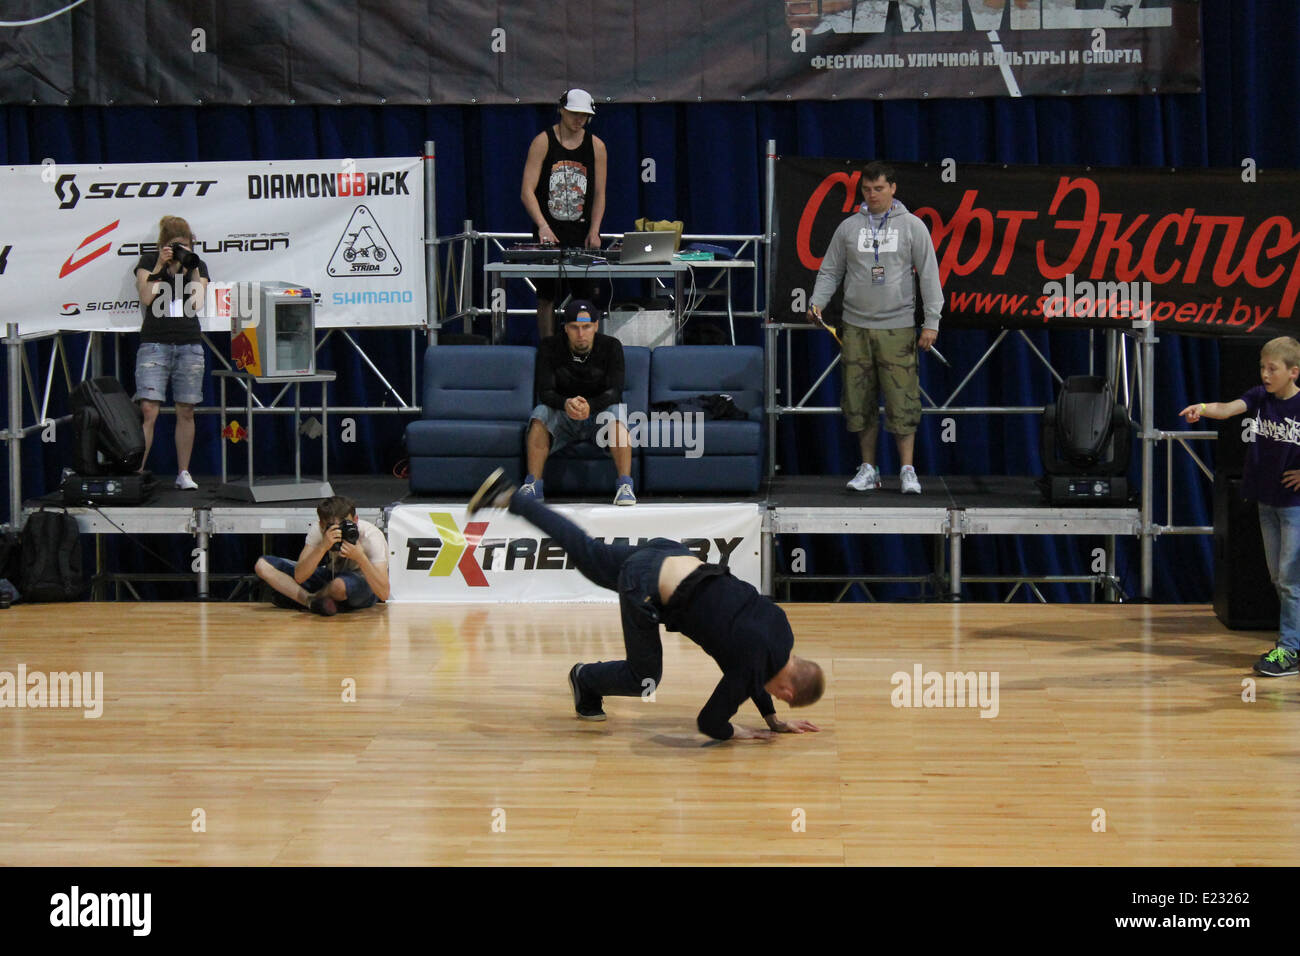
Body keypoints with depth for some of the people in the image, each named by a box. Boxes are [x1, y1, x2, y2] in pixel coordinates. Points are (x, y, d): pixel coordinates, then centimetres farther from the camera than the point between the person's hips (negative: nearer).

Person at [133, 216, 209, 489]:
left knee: (186, 412, 5)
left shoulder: (198, 265, 11)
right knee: (148, 410, -12)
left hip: (189, 344, 3)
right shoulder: (148, 262, 5)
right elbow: (146, 298, -9)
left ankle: (183, 473, 13)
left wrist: (193, 271, -8)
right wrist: (160, 266, -12)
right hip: (155, 343, -3)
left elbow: (197, 304, 0)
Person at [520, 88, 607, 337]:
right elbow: (527, 191, -8)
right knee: (546, 297, -1)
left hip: (583, 234, 2)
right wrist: (543, 226, -21)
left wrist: (594, 232, -4)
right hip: (548, 234, -2)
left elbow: (599, 193, 8)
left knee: (588, 296, -1)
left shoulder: (596, 146, 6)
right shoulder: (543, 142, -3)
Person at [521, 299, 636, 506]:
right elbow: (545, 392, -16)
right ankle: (533, 485, -28)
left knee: (616, 411, -32)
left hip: (599, 414, -1)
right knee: (540, 413, -29)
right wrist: (566, 403, -40)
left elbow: (614, 392, -19)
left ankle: (625, 485, -35)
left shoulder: (611, 347, -10)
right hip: (562, 418, 1)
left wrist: (589, 406, -41)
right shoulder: (550, 347, -8)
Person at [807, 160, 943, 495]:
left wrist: (932, 321, -5)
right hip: (855, 328, 3)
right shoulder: (848, 227, 10)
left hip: (897, 327, -3)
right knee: (859, 401, 4)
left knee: (902, 400, -6)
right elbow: (830, 271, 14)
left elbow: (929, 274, 1)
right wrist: (817, 303, -3)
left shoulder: (912, 226, 3)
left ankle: (907, 470, -1)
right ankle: (868, 469, 13)